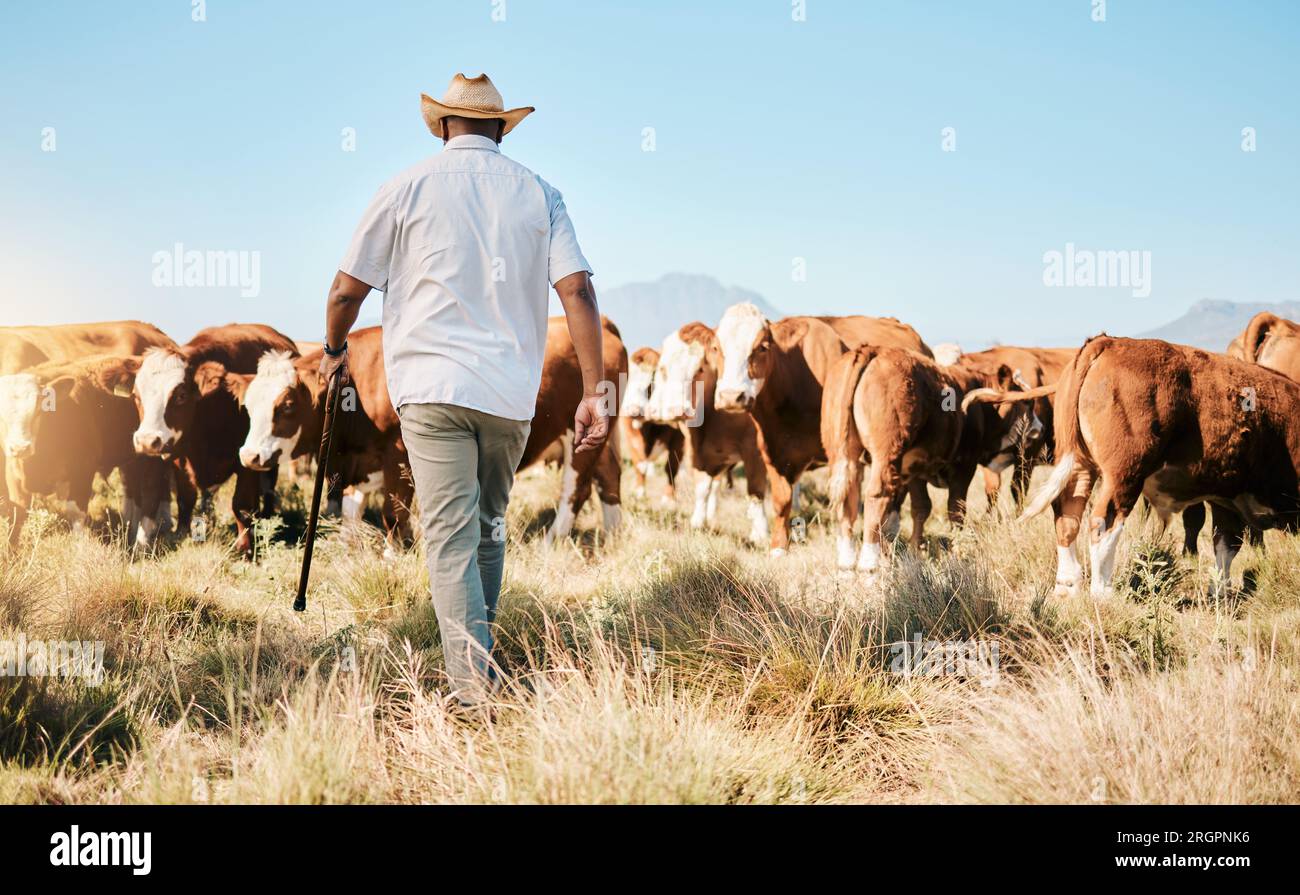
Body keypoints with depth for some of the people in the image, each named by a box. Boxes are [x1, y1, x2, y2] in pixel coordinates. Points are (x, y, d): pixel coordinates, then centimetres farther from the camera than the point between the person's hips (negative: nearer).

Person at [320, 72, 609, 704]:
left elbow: (346, 290, 5)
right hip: (511, 393, 3)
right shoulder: (538, 194, 8)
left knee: (451, 540, -5)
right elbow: (578, 292, -2)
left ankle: (475, 692, -14)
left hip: (432, 388, -3)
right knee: (489, 529, 20)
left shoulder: (410, 188, 3)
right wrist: (594, 392, -2)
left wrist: (334, 350, 25)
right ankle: (477, 656, 29)